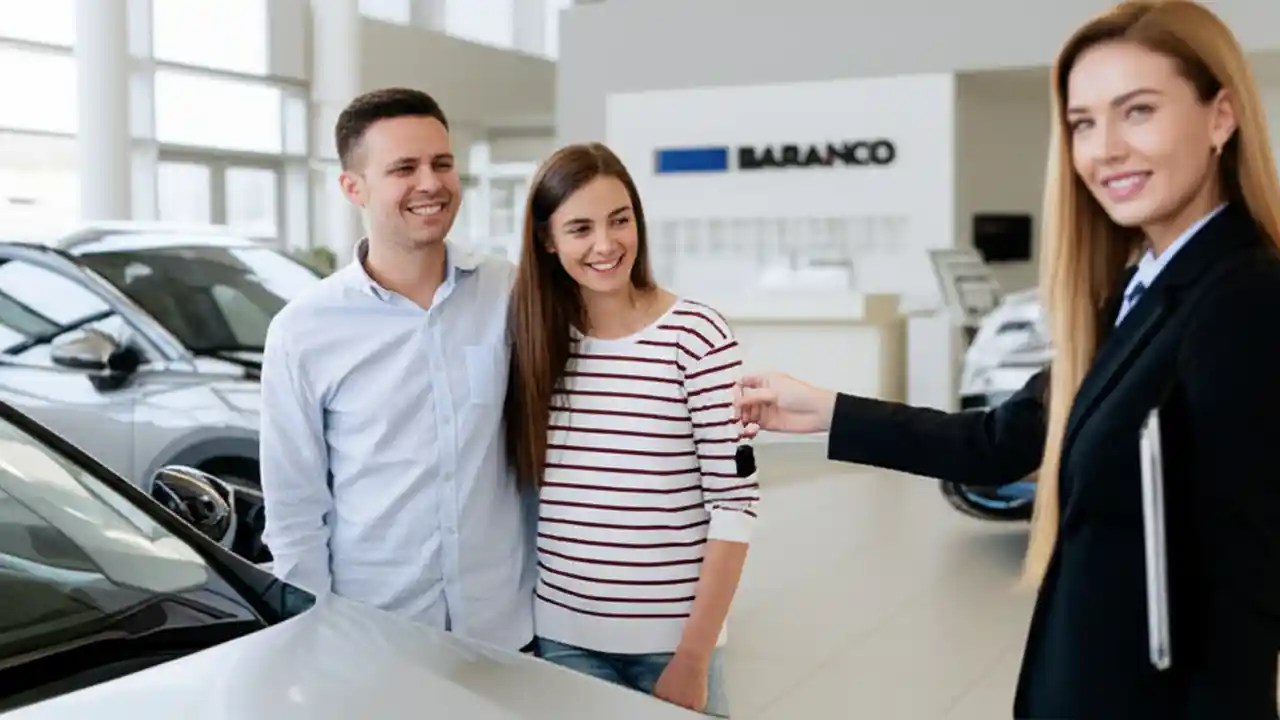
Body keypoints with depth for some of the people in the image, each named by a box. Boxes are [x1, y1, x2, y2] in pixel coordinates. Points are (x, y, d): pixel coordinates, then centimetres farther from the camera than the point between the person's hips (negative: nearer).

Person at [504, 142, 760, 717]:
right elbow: (524, 489, 7)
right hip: (560, 633, 3)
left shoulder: (698, 336, -11)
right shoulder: (535, 338, 1)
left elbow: (734, 503, -11)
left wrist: (694, 656, -12)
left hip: (670, 636, -3)